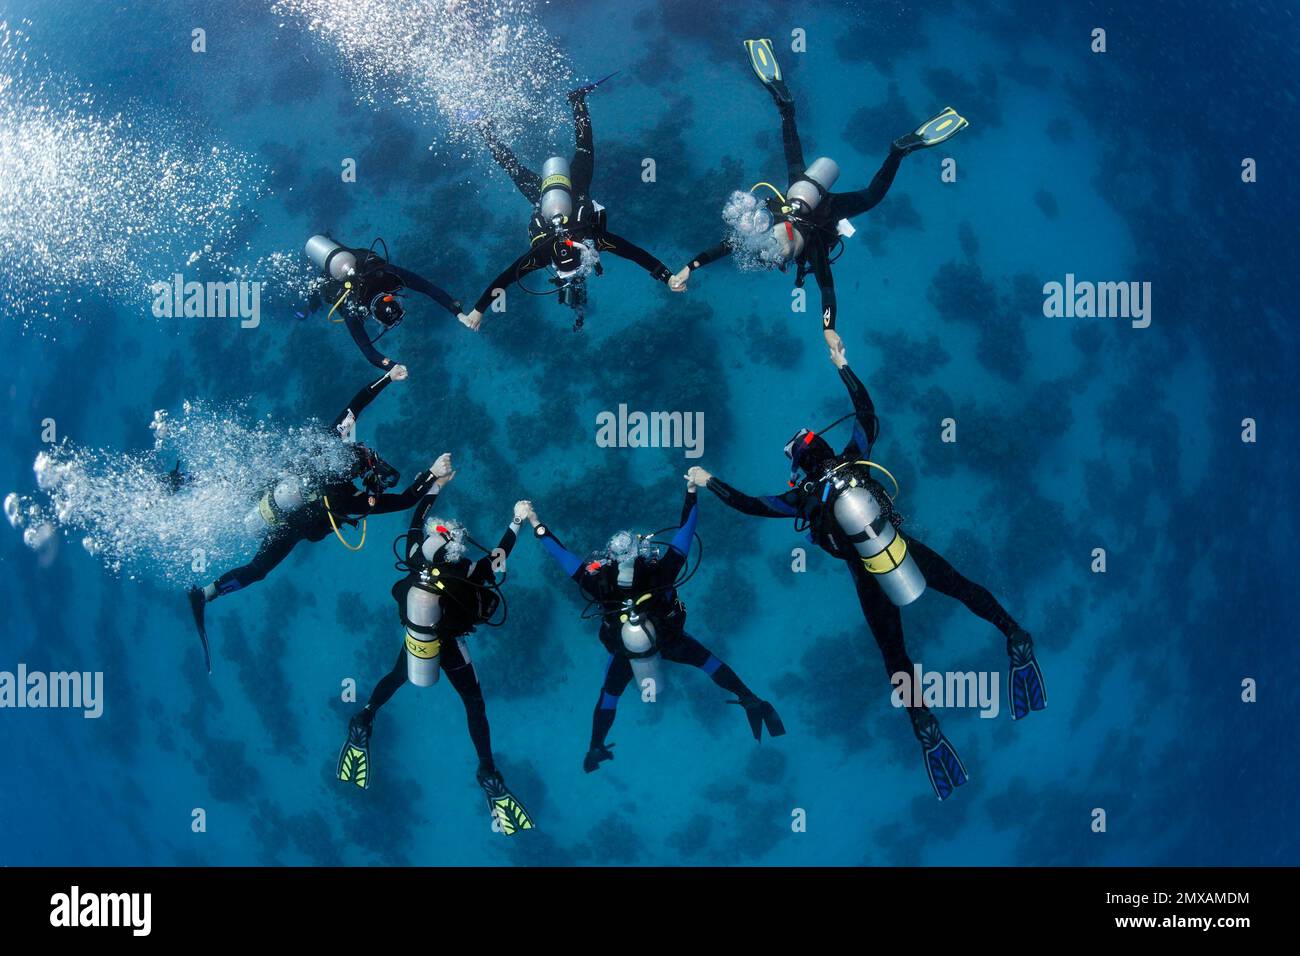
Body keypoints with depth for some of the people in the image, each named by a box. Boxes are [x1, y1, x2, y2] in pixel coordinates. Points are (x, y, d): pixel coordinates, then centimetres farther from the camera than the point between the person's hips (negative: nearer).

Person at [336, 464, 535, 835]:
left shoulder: (414, 559, -21)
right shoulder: (465, 574, -31)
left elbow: (417, 519, -7)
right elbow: (499, 555, -16)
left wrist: (437, 481, -1)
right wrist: (518, 520, -8)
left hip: (416, 640, 4)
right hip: (449, 646, -4)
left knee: (397, 677, 33)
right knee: (474, 702, 8)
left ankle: (362, 722, 47)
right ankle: (488, 775, 10)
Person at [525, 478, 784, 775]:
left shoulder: (600, 585, -36)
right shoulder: (660, 575, -38)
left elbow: (559, 552, -28)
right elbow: (685, 532, -31)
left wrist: (536, 524, -18)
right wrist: (691, 491, -25)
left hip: (625, 651, 1)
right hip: (669, 640, -1)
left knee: (609, 694, 23)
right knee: (707, 661, 20)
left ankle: (596, 749, 39)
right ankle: (751, 702, 21)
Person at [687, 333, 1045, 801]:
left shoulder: (804, 498, -11)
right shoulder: (855, 461, -5)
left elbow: (747, 504, -5)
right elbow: (867, 412, 6)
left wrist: (709, 481, 8)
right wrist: (842, 365, 10)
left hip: (871, 579, -1)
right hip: (905, 552, 2)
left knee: (894, 651, 8)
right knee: (962, 588, 20)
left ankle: (925, 726, 3)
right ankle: (1015, 636, 14)